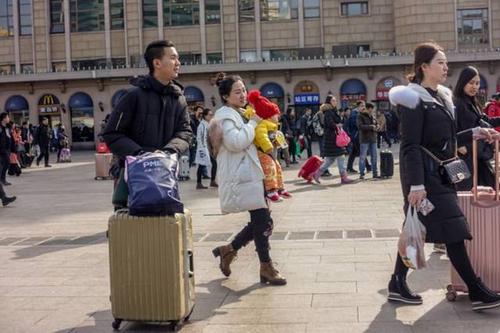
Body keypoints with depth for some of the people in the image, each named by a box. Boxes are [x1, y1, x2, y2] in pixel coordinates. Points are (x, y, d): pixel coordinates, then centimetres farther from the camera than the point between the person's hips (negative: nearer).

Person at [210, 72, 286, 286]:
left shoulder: (238, 114, 21)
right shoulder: (225, 115, -10)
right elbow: (235, 142, -25)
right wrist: (253, 123, -14)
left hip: (249, 174, 10)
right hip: (241, 177, -10)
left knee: (260, 222, 9)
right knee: (263, 222, -6)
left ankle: (228, 250, 21)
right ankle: (266, 268, 5)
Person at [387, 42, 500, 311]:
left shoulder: (442, 96, 15)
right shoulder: (414, 100, -12)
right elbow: (411, 145, -18)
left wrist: (473, 134, 10)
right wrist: (416, 184, -24)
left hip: (440, 173, 9)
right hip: (425, 174, -9)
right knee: (453, 230, -6)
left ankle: (398, 284, 20)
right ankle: (477, 292, 3)